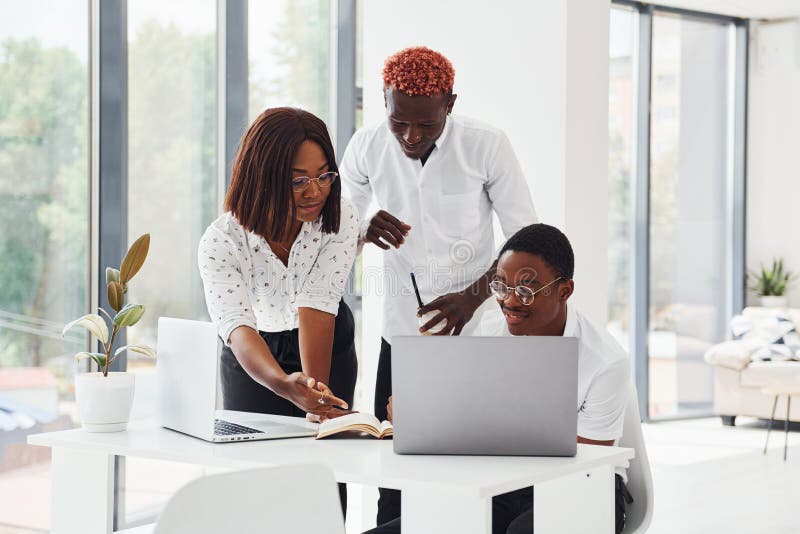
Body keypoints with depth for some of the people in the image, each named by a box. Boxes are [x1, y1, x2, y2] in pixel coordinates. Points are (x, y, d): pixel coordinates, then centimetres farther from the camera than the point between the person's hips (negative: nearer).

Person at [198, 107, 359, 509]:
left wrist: (319, 390, -44)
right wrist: (285, 385, -61)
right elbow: (238, 329, -42)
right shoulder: (220, 242, -28)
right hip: (254, 360, 0)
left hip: (327, 349, 1)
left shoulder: (339, 219, -24)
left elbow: (317, 309, -32)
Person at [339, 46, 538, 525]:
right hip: (400, 335, 3)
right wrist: (364, 230, -14)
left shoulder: (488, 147, -9)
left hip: (475, 333, -2)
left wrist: (472, 297, -18)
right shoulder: (367, 148, -1)